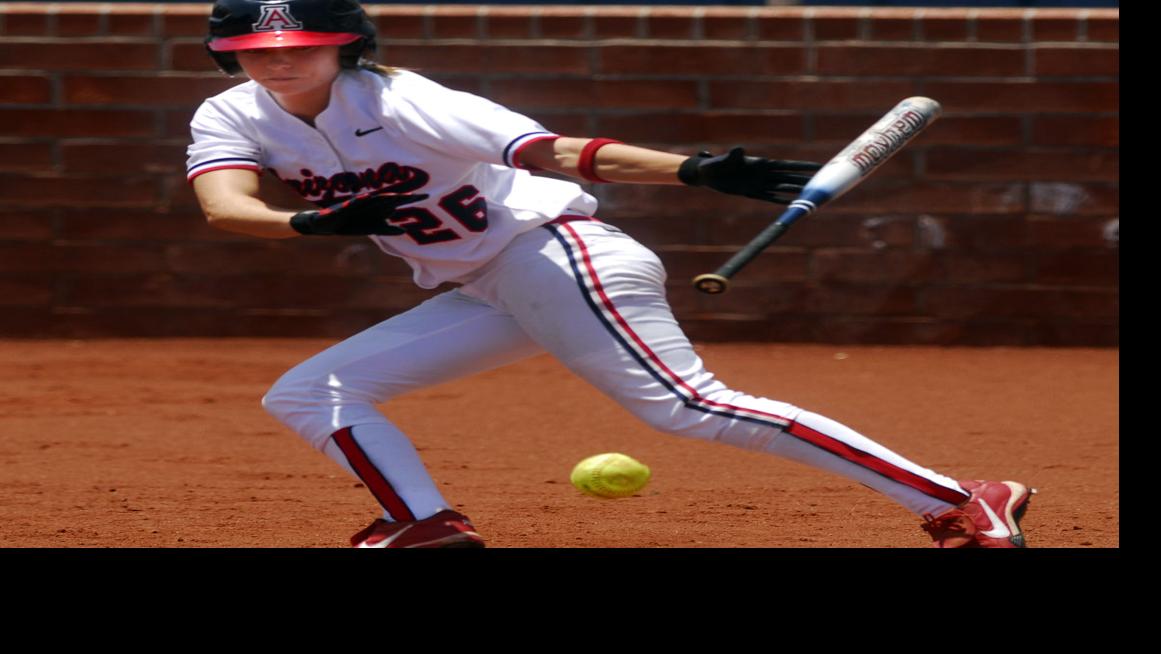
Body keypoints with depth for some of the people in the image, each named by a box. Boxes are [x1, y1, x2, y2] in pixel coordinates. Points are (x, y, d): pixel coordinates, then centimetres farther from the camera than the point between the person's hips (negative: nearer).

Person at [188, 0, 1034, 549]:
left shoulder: (400, 103, -20)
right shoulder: (230, 119, -1)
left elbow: (559, 151, -28)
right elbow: (225, 206, -21)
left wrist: (695, 172, -41)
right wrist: (312, 222, -42)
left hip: (554, 257, -8)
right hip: (481, 297, 8)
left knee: (690, 407, -21)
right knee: (305, 394, 3)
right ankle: (426, 526, -5)